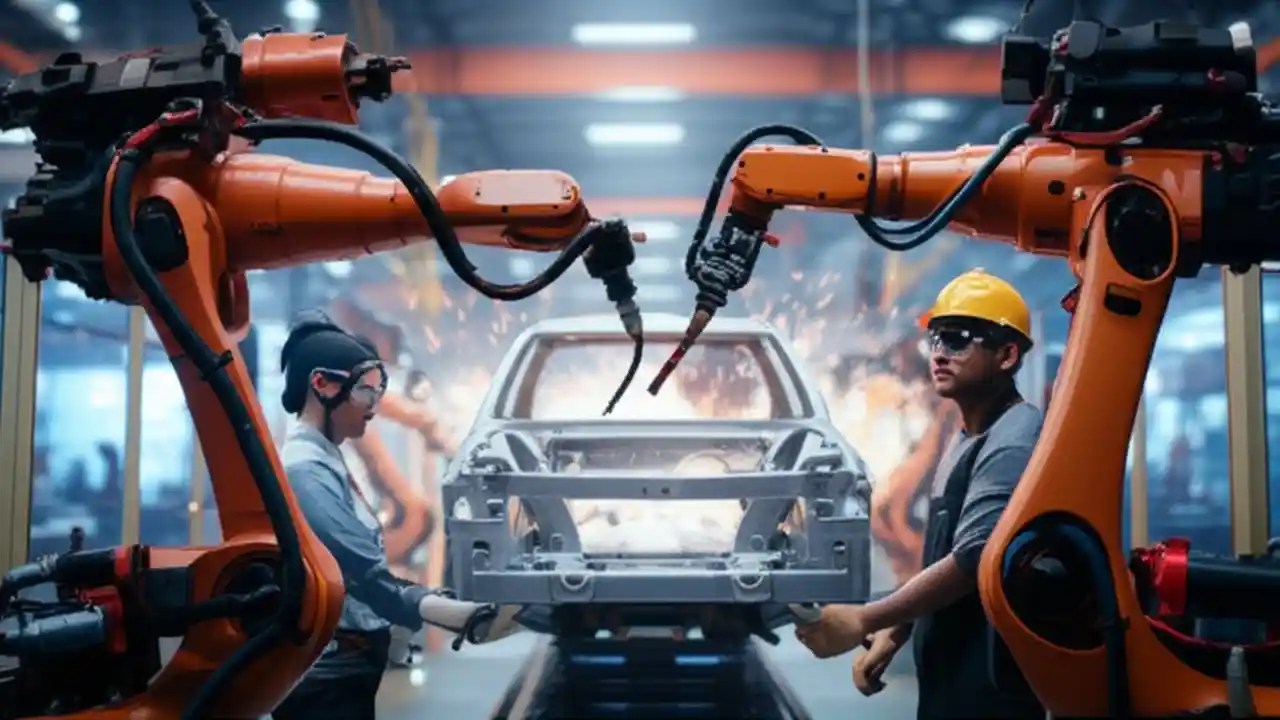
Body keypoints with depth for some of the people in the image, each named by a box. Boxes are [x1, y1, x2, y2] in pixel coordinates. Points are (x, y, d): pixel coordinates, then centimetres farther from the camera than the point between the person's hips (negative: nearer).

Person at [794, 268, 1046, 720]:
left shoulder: (1012, 442, -18)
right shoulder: (968, 439, 15)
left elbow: (974, 560, -25)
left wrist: (863, 622, -21)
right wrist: (893, 635, 13)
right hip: (950, 678, 9)